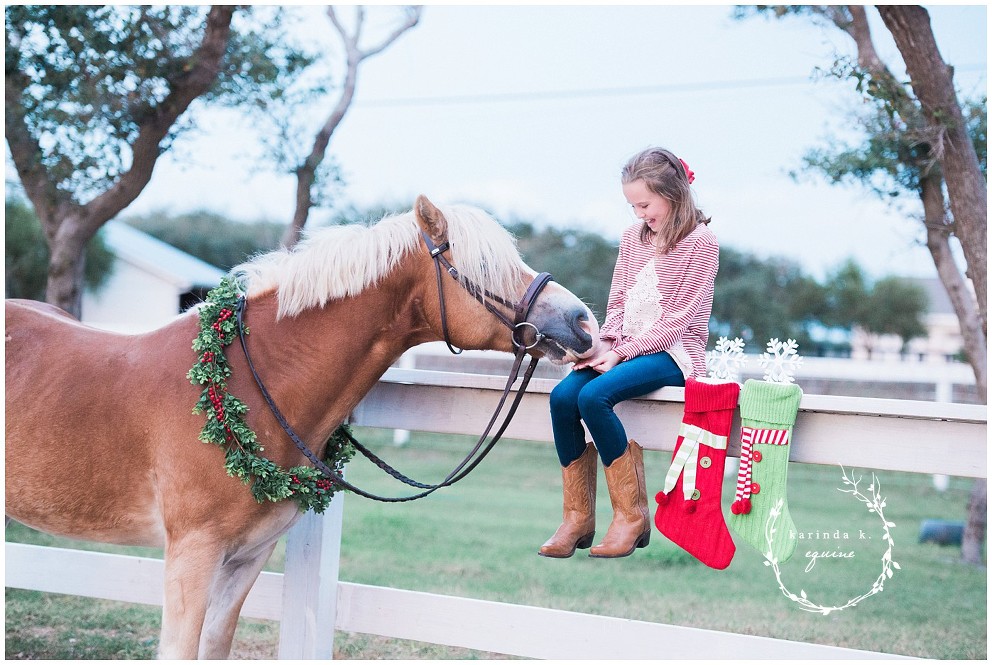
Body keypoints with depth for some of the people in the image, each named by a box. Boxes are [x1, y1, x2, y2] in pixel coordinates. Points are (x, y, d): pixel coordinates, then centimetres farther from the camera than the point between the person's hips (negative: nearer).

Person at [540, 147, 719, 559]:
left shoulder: (700, 242, -7)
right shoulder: (632, 236, 14)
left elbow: (677, 318, -12)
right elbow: (618, 302, 15)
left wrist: (623, 351, -17)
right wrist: (606, 345, -5)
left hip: (673, 351, -7)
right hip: (625, 346, 7)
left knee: (593, 397, -30)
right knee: (562, 396, -20)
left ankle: (632, 515, -18)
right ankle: (578, 519, -14)